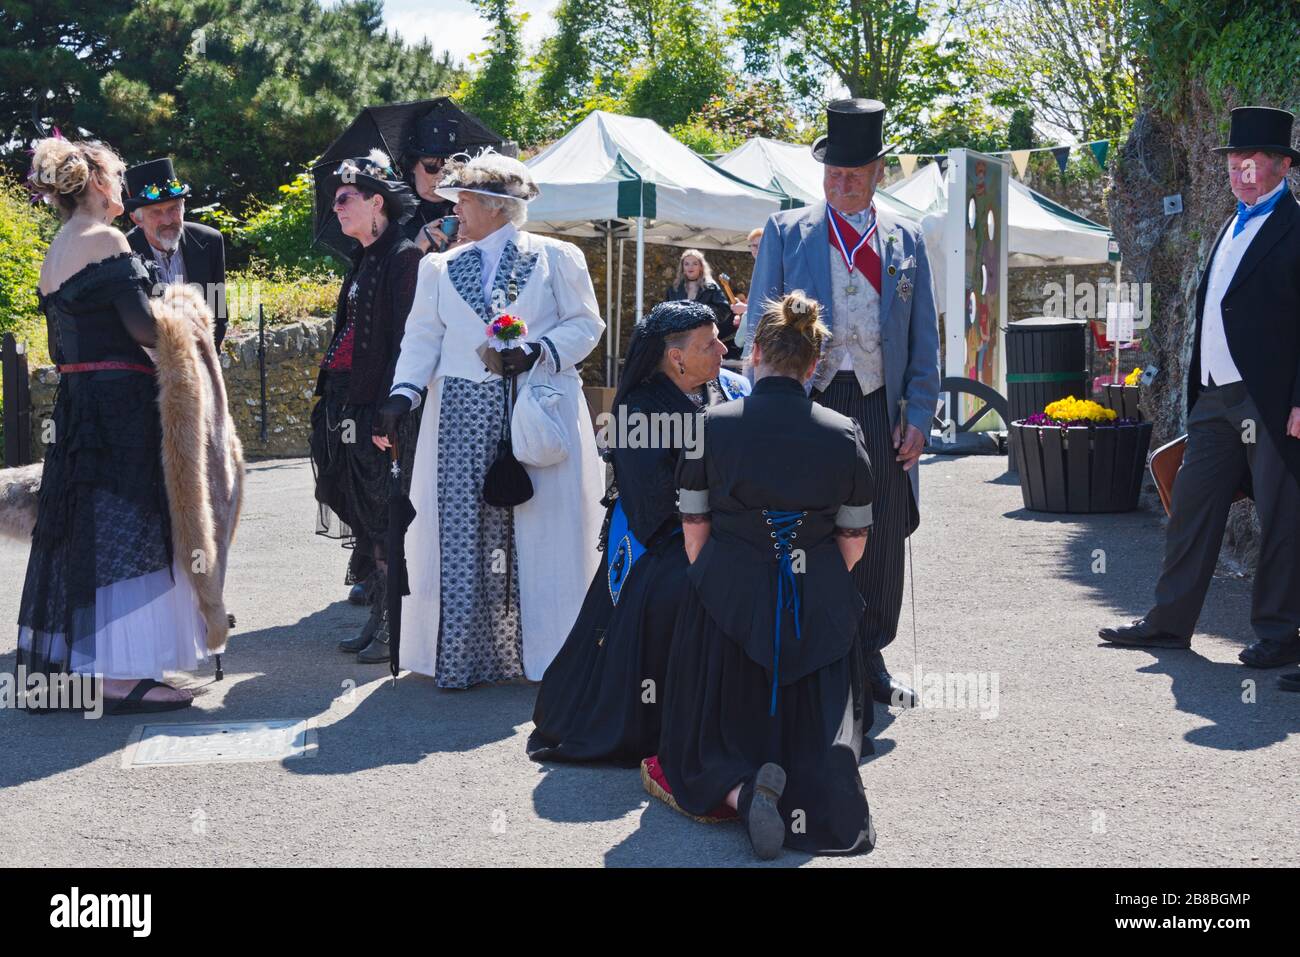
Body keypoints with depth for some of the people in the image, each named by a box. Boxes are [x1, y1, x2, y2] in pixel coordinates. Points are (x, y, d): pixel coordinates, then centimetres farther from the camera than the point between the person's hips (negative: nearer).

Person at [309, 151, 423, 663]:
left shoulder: (404, 257, -11)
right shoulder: (364, 260, 17)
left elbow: (405, 340, -17)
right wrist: (331, 400, 16)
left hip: (378, 409, -9)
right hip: (349, 408, 9)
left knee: (384, 519, -4)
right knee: (364, 519, 12)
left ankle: (395, 629, 3)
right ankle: (378, 618, 20)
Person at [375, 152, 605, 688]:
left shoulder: (557, 257, 6)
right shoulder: (439, 268, 16)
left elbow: (586, 324, 4)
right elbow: (422, 338, 9)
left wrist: (536, 352, -13)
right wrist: (404, 393, -8)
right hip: (463, 418, 3)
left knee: (538, 530, -2)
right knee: (462, 532, -2)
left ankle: (546, 651, 6)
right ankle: (463, 654, 2)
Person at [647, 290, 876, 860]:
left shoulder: (711, 425, -6)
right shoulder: (844, 435, -3)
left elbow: (694, 532, -1)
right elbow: (853, 542, 4)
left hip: (727, 599, -1)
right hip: (818, 607, 1)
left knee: (720, 738, 13)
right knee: (816, 739, 14)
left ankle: (738, 791, -21)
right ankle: (813, 799, -20)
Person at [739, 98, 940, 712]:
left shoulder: (906, 240, 11)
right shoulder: (785, 233, 5)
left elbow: (923, 338, 12)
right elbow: (760, 329, 3)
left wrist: (918, 415, 3)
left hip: (882, 410, 2)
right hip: (807, 404, -2)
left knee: (880, 542, 7)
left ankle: (870, 657, 20)